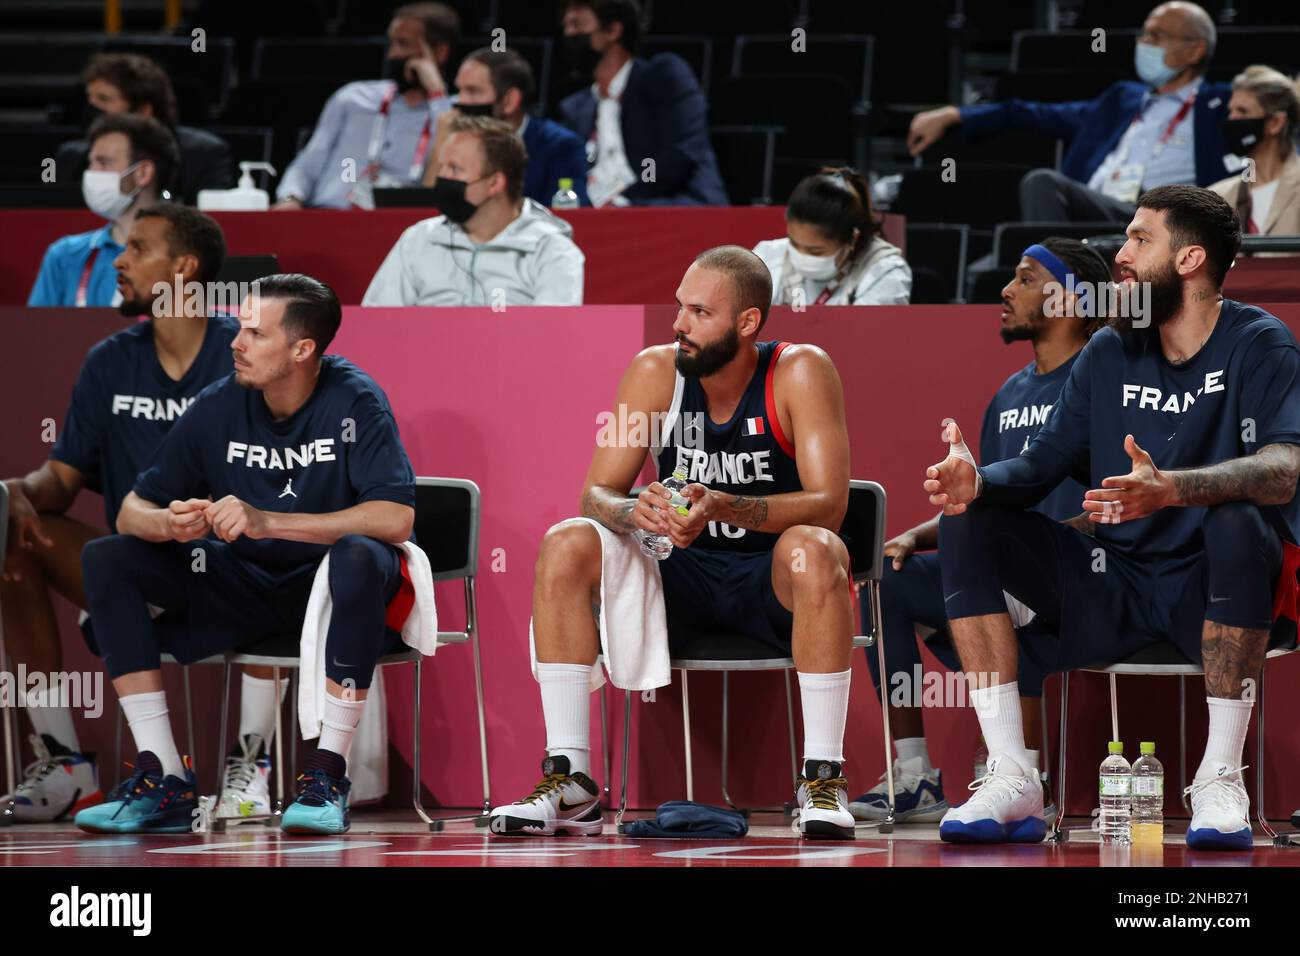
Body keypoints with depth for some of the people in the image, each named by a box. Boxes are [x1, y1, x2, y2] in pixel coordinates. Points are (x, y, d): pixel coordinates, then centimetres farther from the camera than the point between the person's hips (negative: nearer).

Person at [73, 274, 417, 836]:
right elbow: (133, 509, 0)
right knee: (106, 561, -14)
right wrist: (172, 524, -27)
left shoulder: (353, 402, -16)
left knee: (359, 557, -39)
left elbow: (395, 517, -28)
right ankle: (164, 782, -20)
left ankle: (328, 773, -29)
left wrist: (267, 522, -34)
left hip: (329, 588, -5)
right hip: (243, 588, 5)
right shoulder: (220, 406, -5)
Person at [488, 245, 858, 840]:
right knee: (567, 544, -20)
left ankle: (822, 779, -31)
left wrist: (726, 509, -38)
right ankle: (568, 781, -21)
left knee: (811, 549, -36)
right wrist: (634, 511, -30)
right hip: (683, 577, 3)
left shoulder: (800, 373, -13)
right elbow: (596, 495, -5)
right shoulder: (656, 373, -4)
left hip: (775, 587, -3)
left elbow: (829, 504, -22)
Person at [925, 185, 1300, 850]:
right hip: (1116, 591, 6)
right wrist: (977, 481, -19)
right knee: (967, 524, -9)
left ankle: (1220, 778, -27)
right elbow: (1040, 465, 6)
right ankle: (1011, 782, -19)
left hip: (1215, 594, -6)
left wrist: (1170, 489, -45)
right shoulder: (1109, 354, 9)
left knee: (1238, 520, -37)